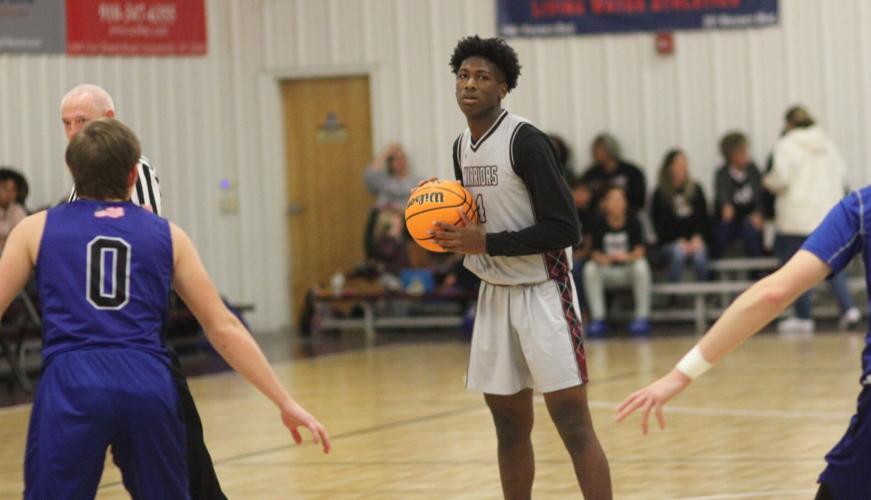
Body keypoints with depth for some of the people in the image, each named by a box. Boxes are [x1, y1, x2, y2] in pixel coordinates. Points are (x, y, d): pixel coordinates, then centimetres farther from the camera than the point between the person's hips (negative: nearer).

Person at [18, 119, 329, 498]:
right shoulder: (168, 236, 19)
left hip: (71, 385, -2)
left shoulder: (36, 229, 16)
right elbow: (224, 328, 17)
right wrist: (286, 403, 20)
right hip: (148, 384, 2)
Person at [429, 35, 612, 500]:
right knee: (509, 423, 12)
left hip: (542, 292, -8)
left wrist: (485, 243, -21)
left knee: (573, 423, -10)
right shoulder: (461, 146, 9)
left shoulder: (526, 141, -16)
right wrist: (455, 233, -1)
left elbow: (564, 228, -20)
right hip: (494, 293, 8)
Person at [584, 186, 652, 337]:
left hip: (629, 270, -1)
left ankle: (642, 318, -24)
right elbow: (595, 253, -12)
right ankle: (598, 319, -20)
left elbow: (640, 251, -17)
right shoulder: (600, 223, -9)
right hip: (607, 272, 1)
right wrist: (602, 259, -36)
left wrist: (627, 256, -39)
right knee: (590, 269, -26)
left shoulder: (633, 221, -11)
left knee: (641, 265, -31)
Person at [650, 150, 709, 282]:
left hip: (694, 240, 2)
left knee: (699, 253, -31)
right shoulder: (660, 194, 3)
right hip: (668, 243, -2)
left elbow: (703, 217, 11)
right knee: (677, 252, -35)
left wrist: (697, 238, -7)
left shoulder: (695, 189, 11)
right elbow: (658, 224, 0)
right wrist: (679, 242, -11)